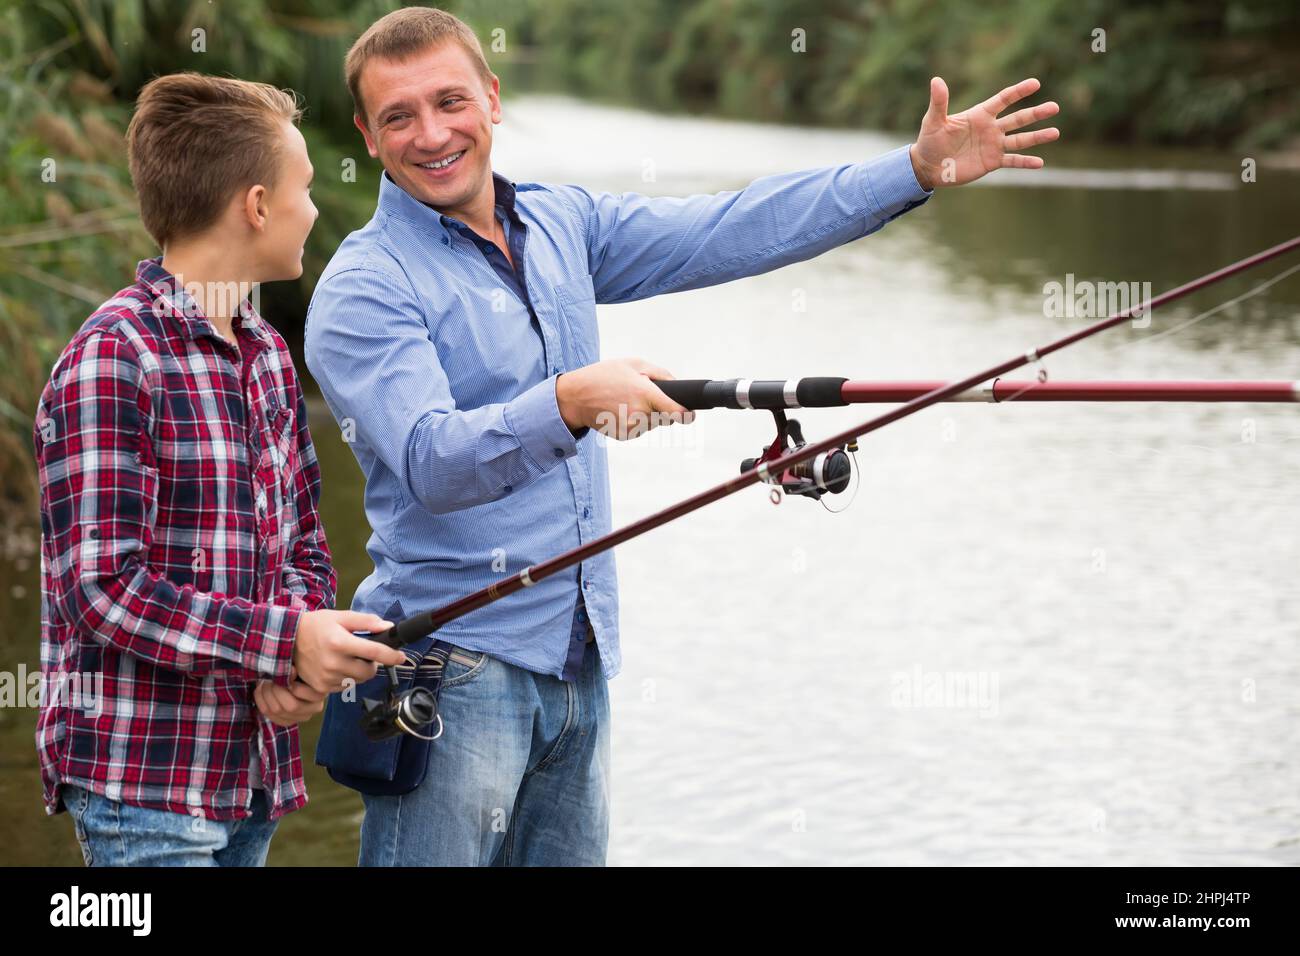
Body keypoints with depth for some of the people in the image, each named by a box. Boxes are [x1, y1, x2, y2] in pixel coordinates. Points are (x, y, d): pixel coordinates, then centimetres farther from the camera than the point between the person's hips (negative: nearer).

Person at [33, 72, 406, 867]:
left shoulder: (268, 354, 13)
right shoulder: (112, 361, -14)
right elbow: (102, 586, -19)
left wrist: (295, 666, -5)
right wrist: (286, 640, -20)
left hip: (249, 770, 8)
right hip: (144, 780, -8)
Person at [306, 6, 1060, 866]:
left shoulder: (561, 225, 10)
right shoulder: (364, 289, -11)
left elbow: (731, 232, 8)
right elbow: (430, 462, -24)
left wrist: (920, 169, 3)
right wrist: (569, 402, -40)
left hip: (581, 662, 7)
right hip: (455, 666, -6)